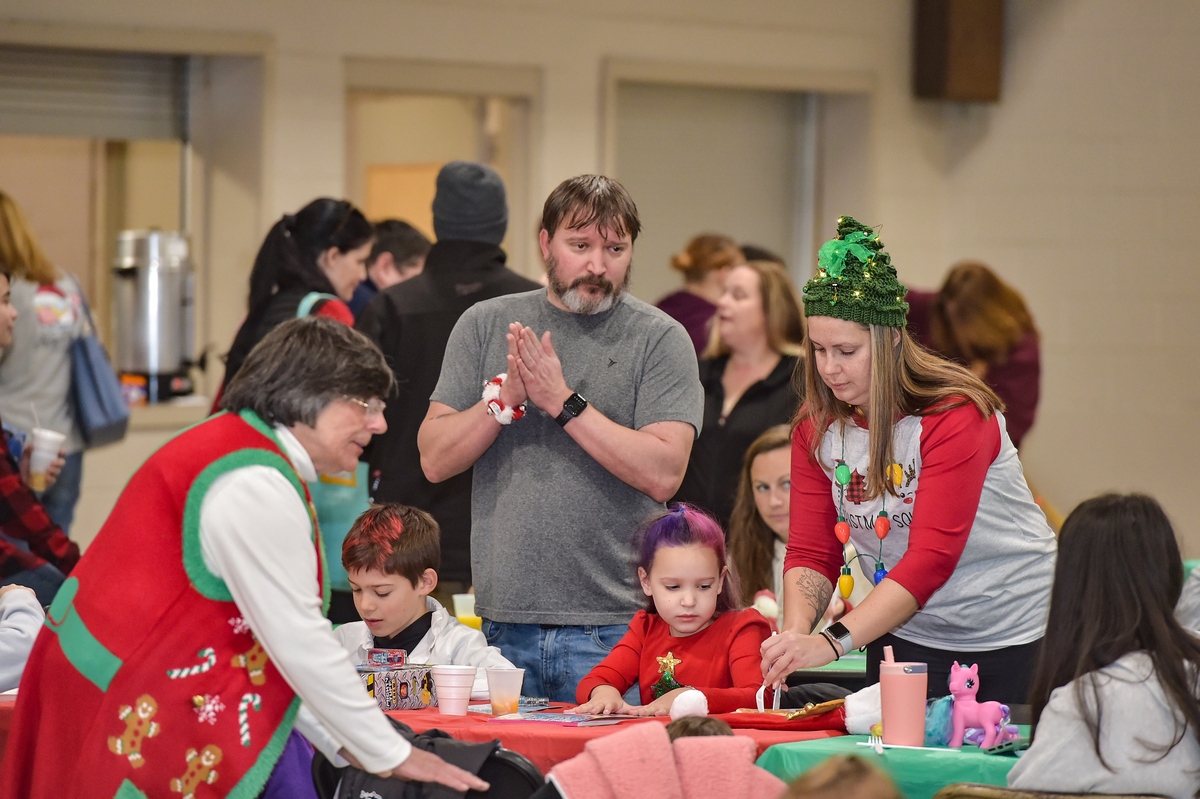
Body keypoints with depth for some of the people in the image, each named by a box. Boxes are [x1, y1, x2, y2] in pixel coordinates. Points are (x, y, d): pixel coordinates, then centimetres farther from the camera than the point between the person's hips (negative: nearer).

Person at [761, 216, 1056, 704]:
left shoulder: (955, 417, -20)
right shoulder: (817, 430, -1)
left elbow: (931, 558, -29)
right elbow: (811, 551, -3)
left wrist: (832, 641, -37)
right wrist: (796, 632, -25)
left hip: (1012, 637, -5)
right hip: (905, 636, 5)